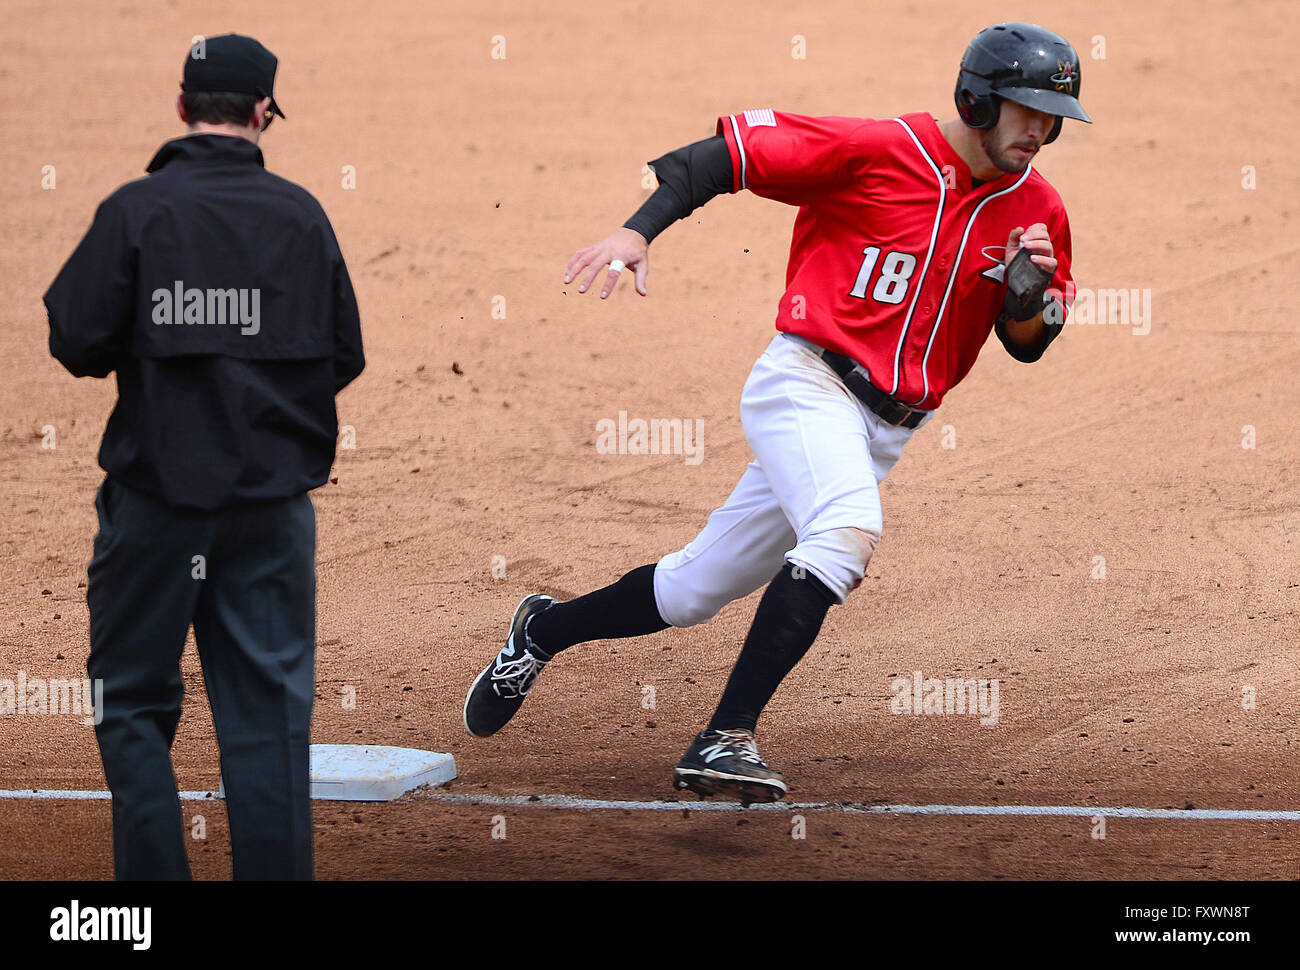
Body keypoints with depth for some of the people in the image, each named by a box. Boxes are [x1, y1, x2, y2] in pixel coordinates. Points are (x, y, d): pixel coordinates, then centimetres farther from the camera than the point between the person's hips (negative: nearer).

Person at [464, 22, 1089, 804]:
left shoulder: (1037, 210, 4)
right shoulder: (875, 152, -11)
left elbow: (1028, 344, 9)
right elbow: (722, 153, -8)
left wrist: (1032, 289, -13)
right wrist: (640, 229, -21)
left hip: (884, 430, 6)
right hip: (805, 382, -6)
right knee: (847, 529, -34)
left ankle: (546, 630, 36)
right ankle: (725, 740, -34)